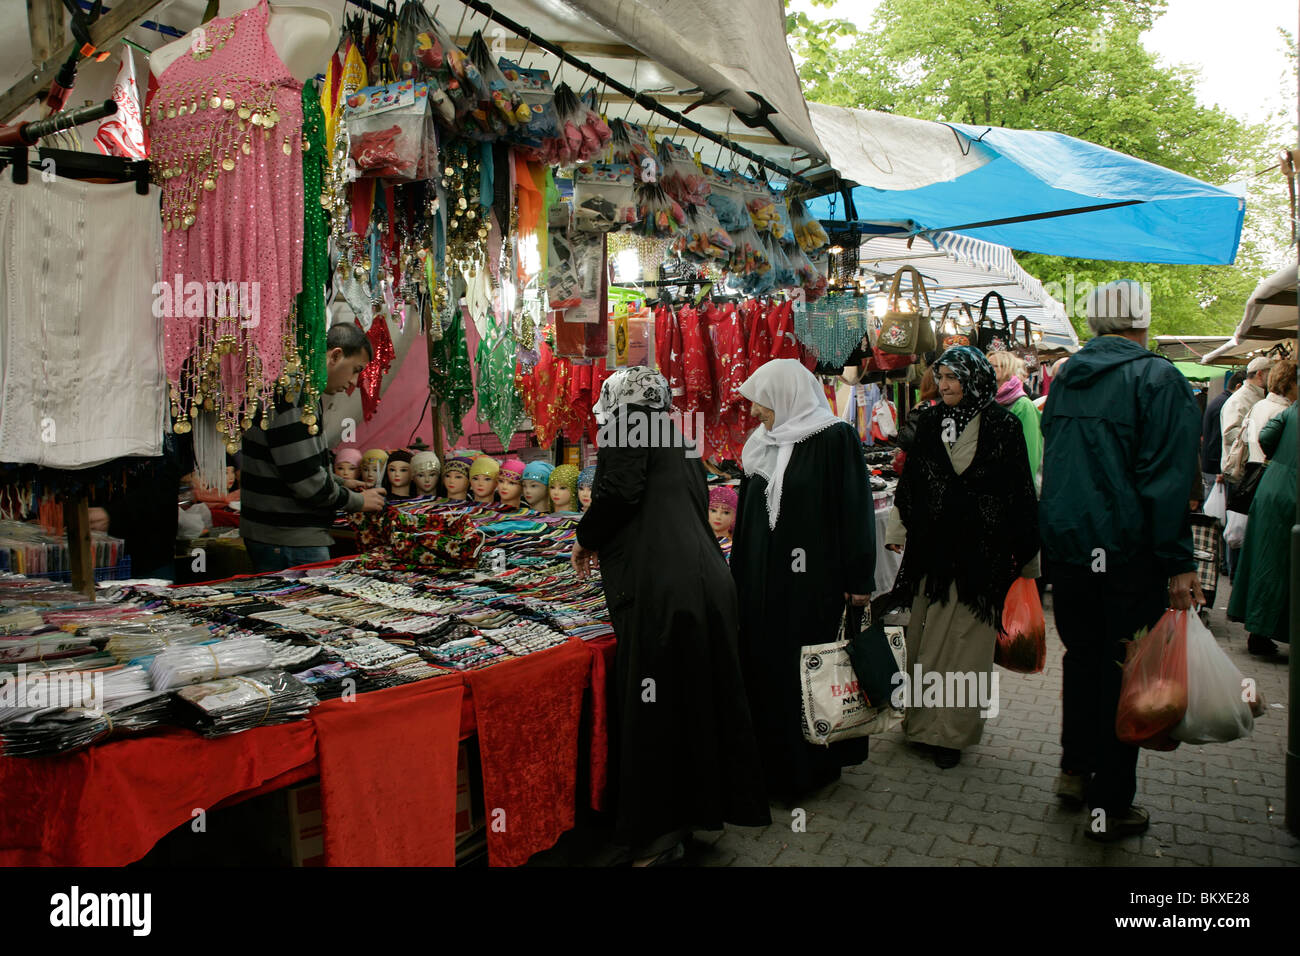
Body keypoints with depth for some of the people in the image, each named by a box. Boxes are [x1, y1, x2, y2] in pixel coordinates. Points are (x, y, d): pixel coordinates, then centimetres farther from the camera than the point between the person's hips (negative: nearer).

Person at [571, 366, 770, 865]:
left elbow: (620, 490, -14)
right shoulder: (681, 441, 25)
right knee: (700, 697, 17)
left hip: (661, 592, -8)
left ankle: (660, 833, 10)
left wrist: (587, 539, 5)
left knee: (653, 711, 1)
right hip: (709, 582, 9)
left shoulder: (630, 427, 2)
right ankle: (704, 802, 31)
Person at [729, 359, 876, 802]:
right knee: (767, 668, 9)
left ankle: (812, 768, 20)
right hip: (764, 579, 6)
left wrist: (858, 579, -14)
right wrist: (740, 573, 16)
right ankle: (773, 761, 23)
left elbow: (856, 509, -11)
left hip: (814, 581, -6)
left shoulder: (835, 438, -8)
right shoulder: (762, 444, 11)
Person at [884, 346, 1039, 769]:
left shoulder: (1002, 425, -4)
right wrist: (897, 531, 14)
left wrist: (1025, 552, -1)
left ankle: (951, 731, 14)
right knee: (925, 636, 9)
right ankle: (924, 716, 25)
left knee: (964, 640, 3)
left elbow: (1021, 491, -2)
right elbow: (910, 480, 14)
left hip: (979, 552, -3)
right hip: (932, 547, 4)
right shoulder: (928, 422, 7)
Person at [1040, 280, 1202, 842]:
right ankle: (1111, 806, 12)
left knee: (1082, 658, 20)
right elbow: (1167, 477, -16)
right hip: (1128, 553, -6)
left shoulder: (1064, 378, 9)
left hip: (1066, 546, 6)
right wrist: (1178, 563, -13)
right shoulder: (1156, 378, -10)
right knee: (1124, 672, 3)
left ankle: (1075, 770, 31)